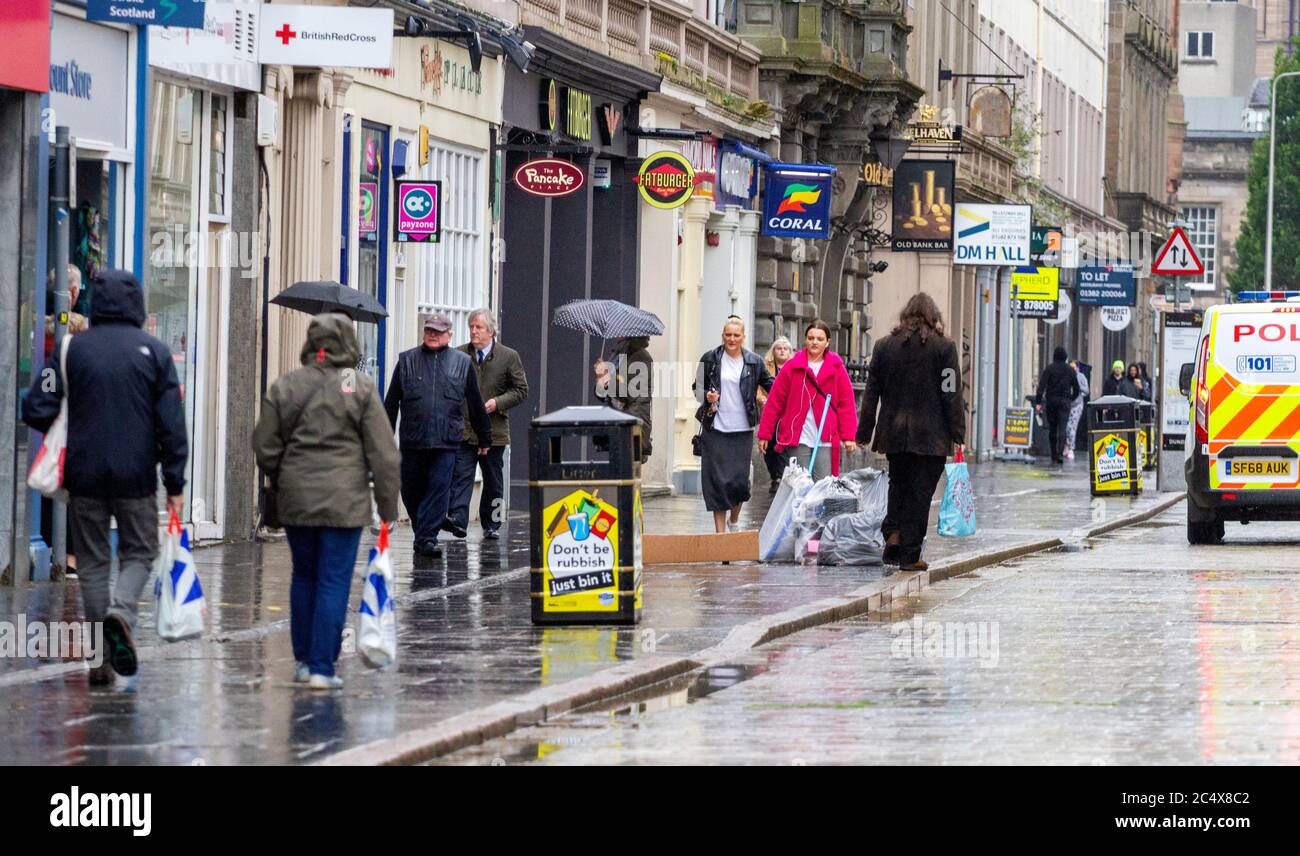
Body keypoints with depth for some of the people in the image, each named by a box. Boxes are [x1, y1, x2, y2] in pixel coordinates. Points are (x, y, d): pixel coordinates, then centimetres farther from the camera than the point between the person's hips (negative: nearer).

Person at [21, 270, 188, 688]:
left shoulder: (72, 348, -2)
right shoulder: (154, 352, -3)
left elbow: (36, 410, -5)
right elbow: (172, 425, -6)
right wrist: (175, 483, -1)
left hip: (84, 476, 1)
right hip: (136, 477, -1)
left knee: (93, 562, 10)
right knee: (139, 553, 14)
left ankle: (101, 658, 7)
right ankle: (122, 609, -16)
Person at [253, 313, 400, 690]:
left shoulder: (284, 387, 2)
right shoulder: (361, 389, -6)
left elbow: (265, 447, 5)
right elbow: (383, 453, -6)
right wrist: (388, 504, 1)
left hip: (296, 500, 3)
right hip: (345, 502, -3)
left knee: (304, 578, 17)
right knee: (334, 583, 0)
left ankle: (303, 660, 23)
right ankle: (322, 668, -3)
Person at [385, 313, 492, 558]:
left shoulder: (462, 363, 9)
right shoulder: (407, 361, 9)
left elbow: (476, 404, 15)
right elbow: (391, 402, 11)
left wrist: (484, 439, 18)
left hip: (446, 442, -1)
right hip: (412, 441, 1)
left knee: (439, 489, -10)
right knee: (411, 492, 7)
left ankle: (427, 537, -9)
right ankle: (423, 534, 24)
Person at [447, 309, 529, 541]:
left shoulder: (509, 357, 1)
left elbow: (521, 390, 3)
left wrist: (498, 402, -12)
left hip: (494, 429, 0)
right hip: (463, 430, 0)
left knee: (493, 481, 9)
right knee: (460, 476, -13)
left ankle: (491, 525, 17)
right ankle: (457, 519, -21)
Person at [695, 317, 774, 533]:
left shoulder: (754, 361, 4)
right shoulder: (710, 359, 3)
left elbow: (769, 384, 8)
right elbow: (697, 387, 11)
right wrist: (707, 396, -10)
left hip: (742, 430, 0)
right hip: (715, 428, 0)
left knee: (740, 479, -1)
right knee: (717, 480, -3)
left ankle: (734, 521, 26)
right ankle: (720, 529, 4)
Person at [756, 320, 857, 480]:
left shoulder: (837, 369, 6)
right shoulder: (792, 367, 4)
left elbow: (846, 404, 4)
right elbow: (775, 402, 4)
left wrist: (848, 436, -4)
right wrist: (764, 434, 1)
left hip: (826, 440, 0)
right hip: (798, 439, 0)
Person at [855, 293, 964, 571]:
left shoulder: (884, 346, 5)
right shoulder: (944, 347, -4)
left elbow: (872, 393, 6)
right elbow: (953, 395, -7)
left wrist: (864, 433, 9)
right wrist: (958, 434, -4)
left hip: (894, 433, 3)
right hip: (930, 434, -3)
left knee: (898, 483, 21)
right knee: (920, 491, 2)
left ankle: (893, 533, 2)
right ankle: (910, 554, 2)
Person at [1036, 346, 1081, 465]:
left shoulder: (1049, 369, -1)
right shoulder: (1070, 370, 4)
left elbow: (1041, 386, -8)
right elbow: (1076, 388, 8)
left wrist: (1039, 402, -8)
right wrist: (1071, 399, 24)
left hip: (1051, 401, 0)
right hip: (1065, 401, 0)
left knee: (1052, 429, 11)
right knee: (1062, 428, -6)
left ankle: (1054, 456, 16)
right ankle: (1059, 453, -23)